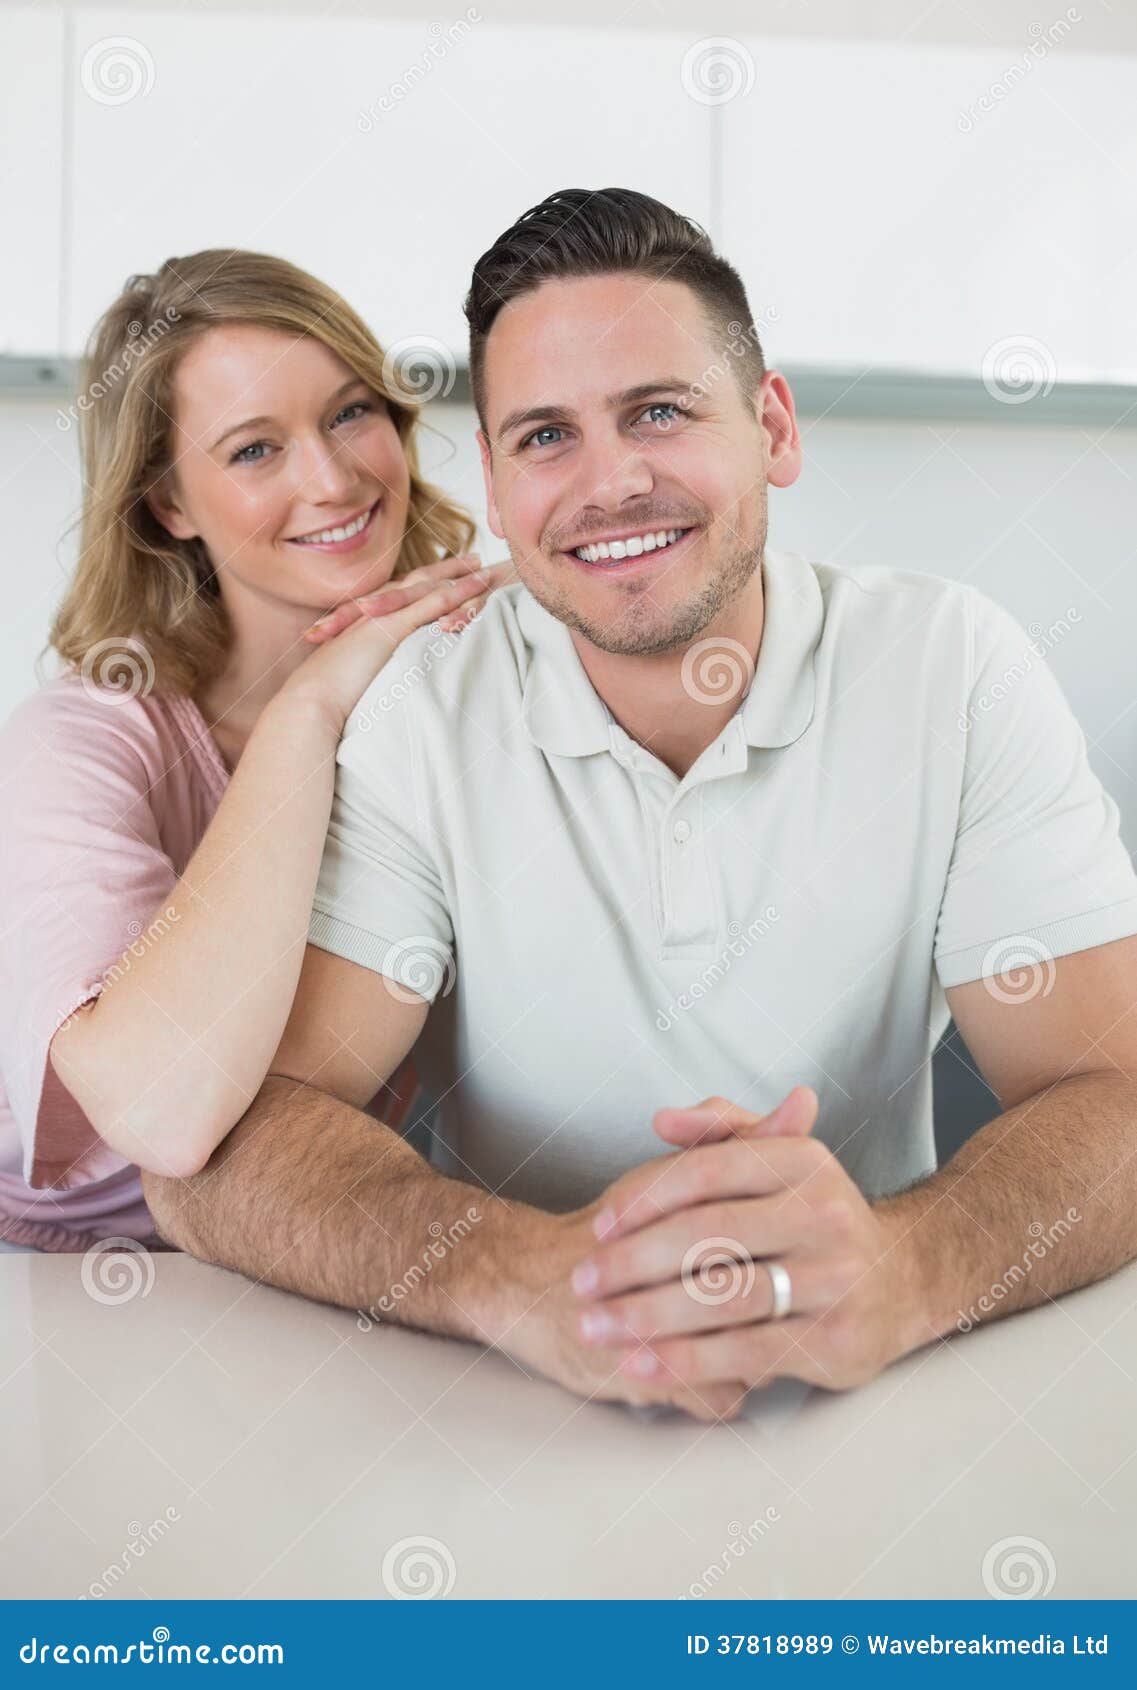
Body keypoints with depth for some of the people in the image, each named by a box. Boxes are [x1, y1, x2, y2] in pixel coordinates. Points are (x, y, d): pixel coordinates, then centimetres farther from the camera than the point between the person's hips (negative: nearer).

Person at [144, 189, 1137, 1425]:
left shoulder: (954, 667, -7)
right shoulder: (406, 714, -9)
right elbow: (209, 1150, -17)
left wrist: (906, 1266, -35)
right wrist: (517, 1275, -36)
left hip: (879, 1397, 2)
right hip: (506, 1416, -1)